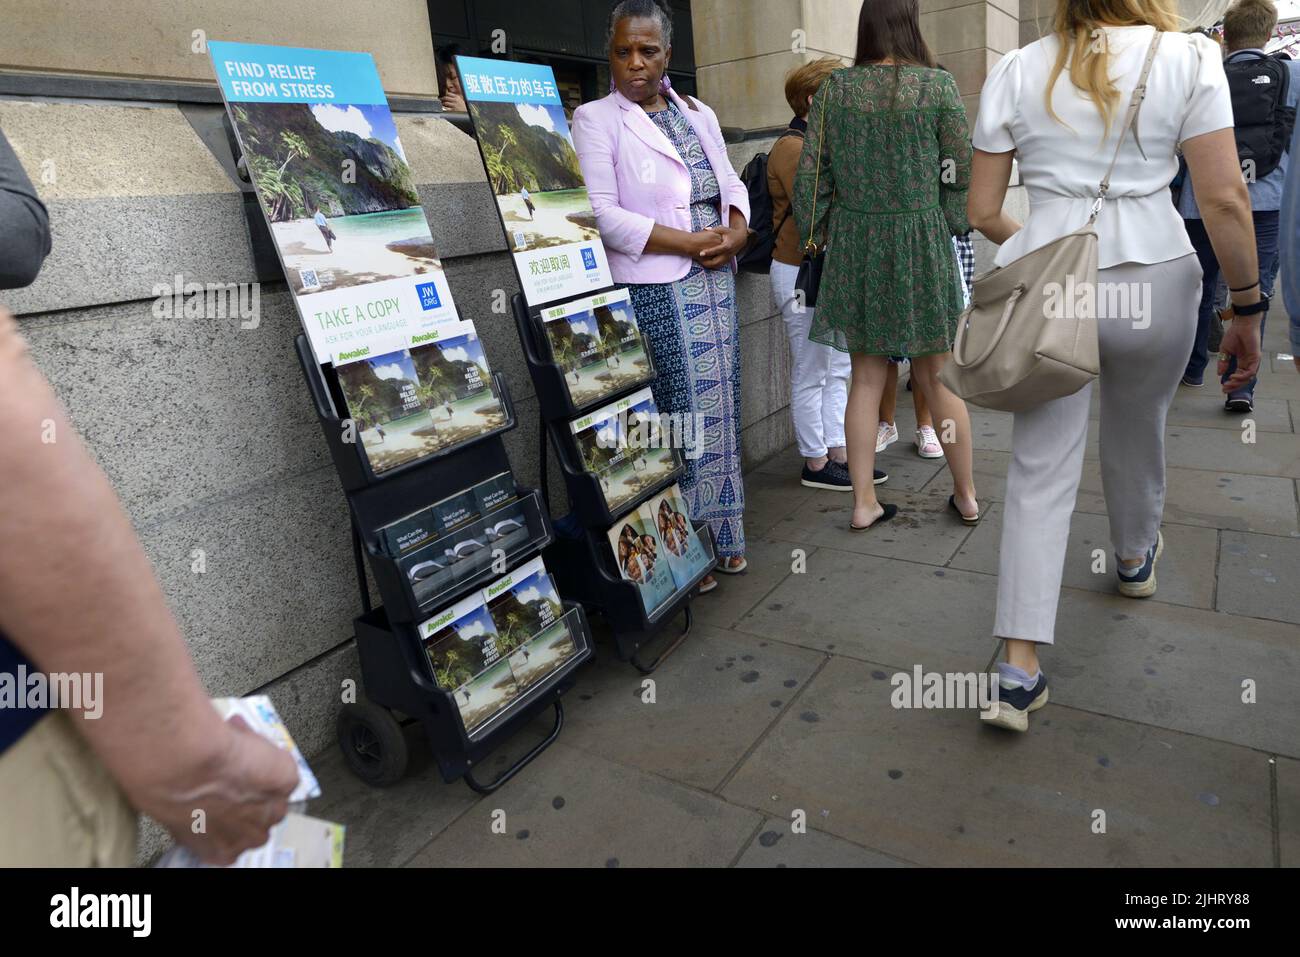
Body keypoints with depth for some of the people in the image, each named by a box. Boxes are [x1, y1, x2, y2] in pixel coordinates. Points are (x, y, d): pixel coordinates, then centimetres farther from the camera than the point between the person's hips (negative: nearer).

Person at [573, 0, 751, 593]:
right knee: (676, 416, -4)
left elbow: (732, 184, 19)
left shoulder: (700, 114, 18)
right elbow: (604, 214, -12)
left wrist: (736, 232, -4)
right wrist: (690, 243, -14)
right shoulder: (594, 119, -2)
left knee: (720, 406, 8)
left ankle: (721, 536, 21)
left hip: (716, 282, 6)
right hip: (654, 290, -6)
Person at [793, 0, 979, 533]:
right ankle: (966, 496, 21)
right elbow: (961, 171, -2)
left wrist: (814, 236, 12)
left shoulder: (834, 89, 2)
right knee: (936, 375, 9)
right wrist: (953, 227, 13)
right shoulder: (937, 85, -4)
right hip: (920, 239, -1)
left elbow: (811, 173, 1)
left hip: (854, 243, 2)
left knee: (866, 378, 8)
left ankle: (863, 504, 12)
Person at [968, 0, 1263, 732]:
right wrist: (1248, 306, 3)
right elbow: (1225, 199, -7)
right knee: (1138, 431, 24)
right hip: (1153, 279, 0)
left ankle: (1021, 668, -3)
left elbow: (983, 212, 3)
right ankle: (1135, 559, 52)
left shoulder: (1016, 73, 3)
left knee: (1041, 470, 2)